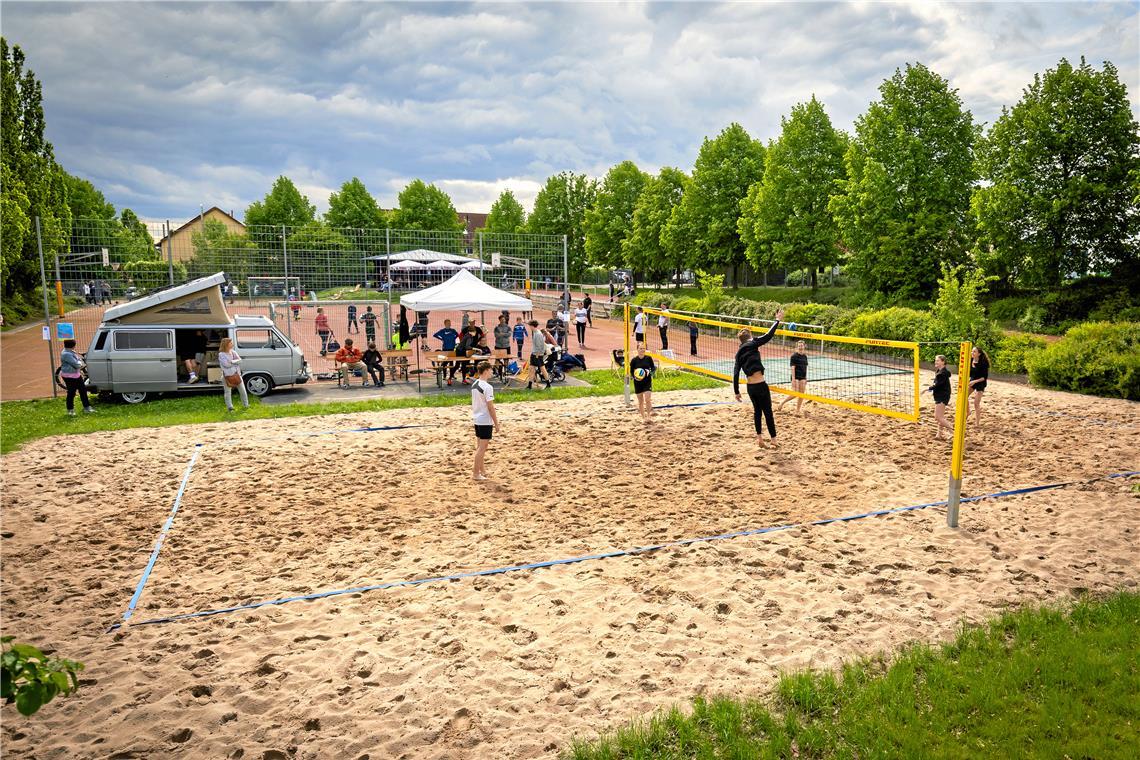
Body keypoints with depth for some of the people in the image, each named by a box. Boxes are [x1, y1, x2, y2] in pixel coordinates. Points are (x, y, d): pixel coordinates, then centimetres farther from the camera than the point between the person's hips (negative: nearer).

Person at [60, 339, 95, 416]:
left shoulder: (71, 352, 10)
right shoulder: (66, 354, -22)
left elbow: (78, 360, 20)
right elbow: (76, 364, -25)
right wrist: (81, 363, -2)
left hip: (76, 375, 10)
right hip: (69, 376, -10)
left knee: (83, 390, 10)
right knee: (71, 393, 1)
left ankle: (87, 407, 16)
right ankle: (70, 410, 14)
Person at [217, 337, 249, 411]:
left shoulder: (233, 352, 7)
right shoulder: (221, 354, -9)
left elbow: (240, 360, -4)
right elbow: (226, 364, -20)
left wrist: (231, 362, -17)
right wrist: (235, 362, -10)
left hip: (236, 374, 5)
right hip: (227, 375, -5)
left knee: (242, 390, 8)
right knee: (227, 392, 2)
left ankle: (246, 404, 22)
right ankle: (229, 407, 9)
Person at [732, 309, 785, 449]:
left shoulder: (739, 353, 10)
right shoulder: (752, 345, -5)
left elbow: (736, 373, 6)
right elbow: (768, 336, -10)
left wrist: (736, 391, 9)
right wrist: (777, 320, 0)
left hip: (750, 386, 6)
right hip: (760, 385, -6)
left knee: (757, 410, 19)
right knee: (768, 412, 5)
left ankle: (760, 438, 18)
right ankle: (773, 439, 13)